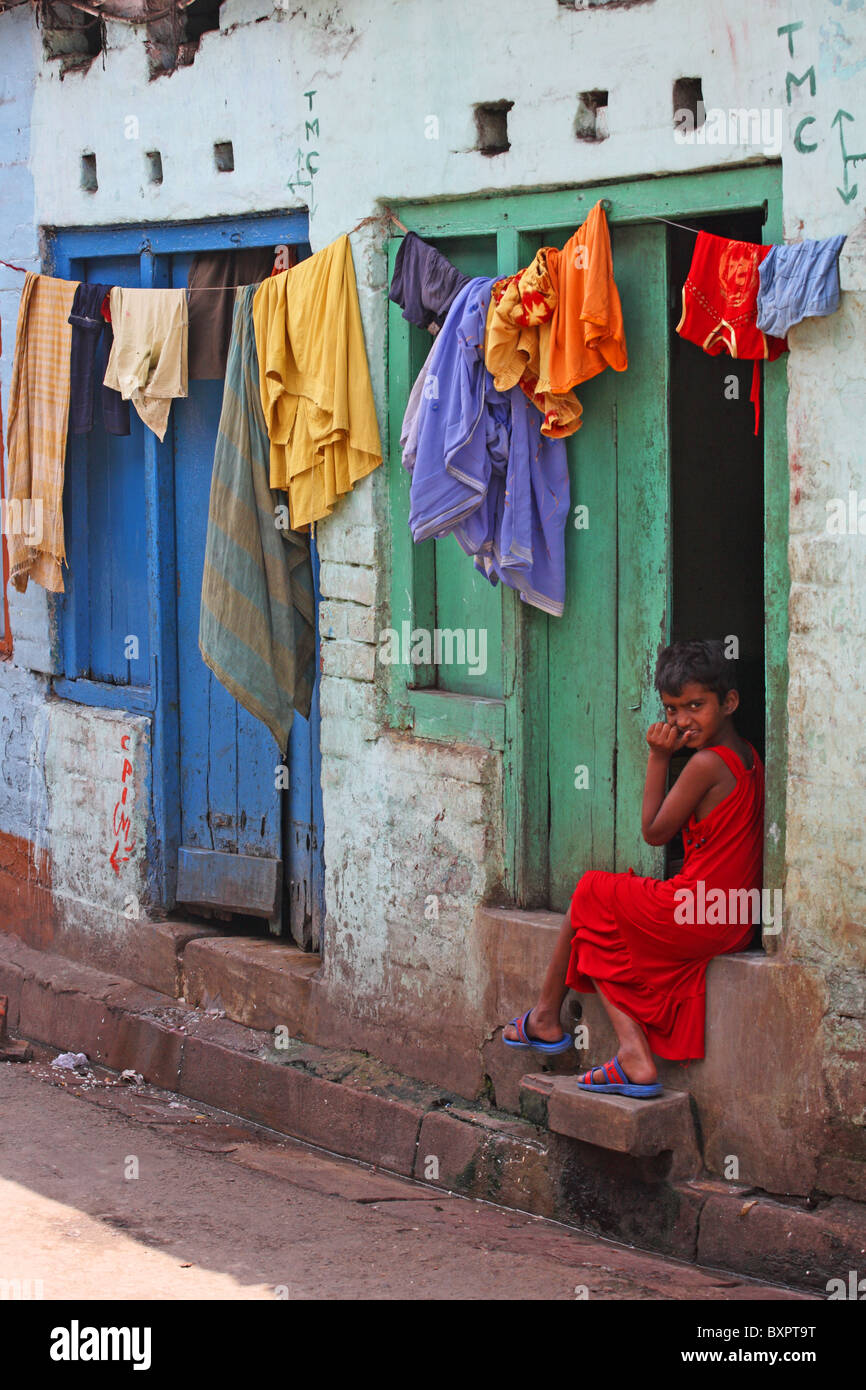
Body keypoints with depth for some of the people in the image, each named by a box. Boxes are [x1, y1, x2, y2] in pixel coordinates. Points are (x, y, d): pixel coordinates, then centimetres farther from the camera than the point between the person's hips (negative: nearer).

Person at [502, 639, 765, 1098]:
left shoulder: (706, 763, -18)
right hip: (735, 925, 9)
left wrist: (658, 758, -5)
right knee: (597, 939, 18)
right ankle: (634, 1057, 4)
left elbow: (654, 831, -8)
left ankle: (546, 1018, 30)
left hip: (695, 915, -9)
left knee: (589, 893, 14)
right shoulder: (747, 757, 10)